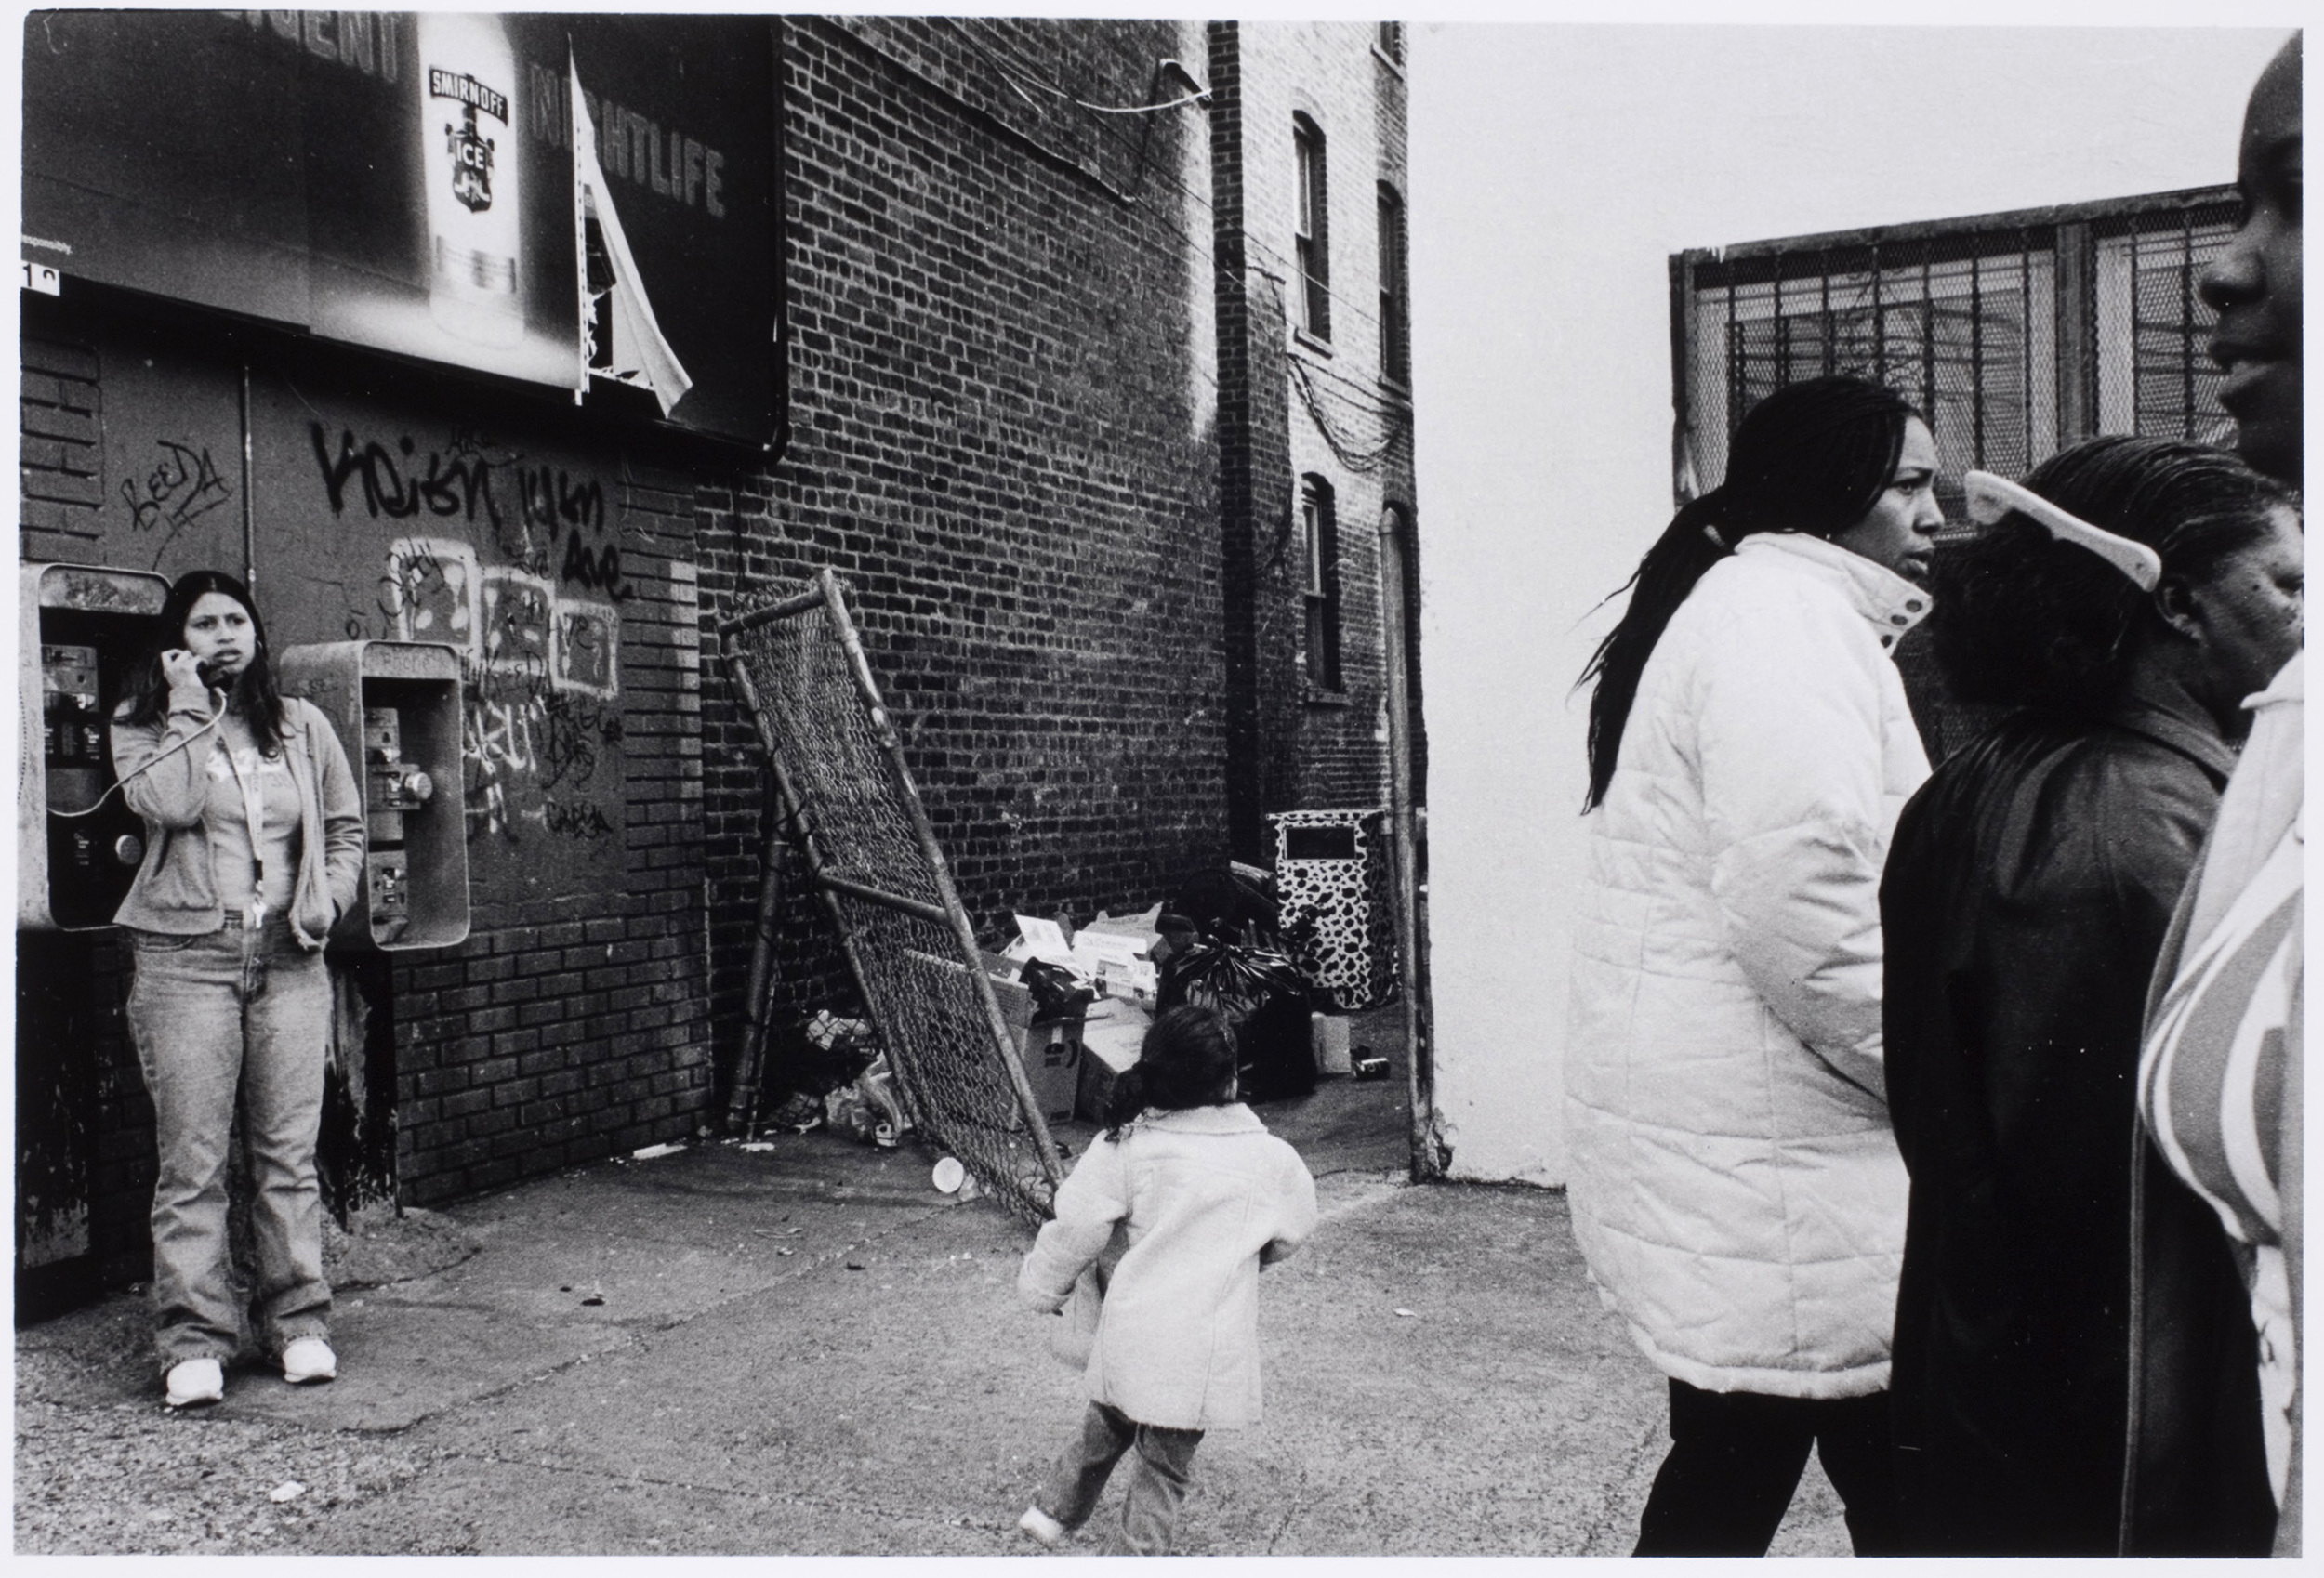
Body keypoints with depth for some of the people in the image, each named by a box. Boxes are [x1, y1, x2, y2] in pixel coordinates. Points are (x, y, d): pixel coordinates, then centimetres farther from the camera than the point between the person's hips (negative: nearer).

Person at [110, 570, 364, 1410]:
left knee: (289, 1152, 3)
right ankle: (193, 1341, 4)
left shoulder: (302, 725, 13)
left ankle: (297, 1322, 12)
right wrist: (188, 708, -8)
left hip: (288, 957, 2)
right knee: (192, 1160, -2)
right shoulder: (142, 727, 5)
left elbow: (345, 828, 19)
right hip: (185, 956, -2)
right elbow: (170, 805, -15)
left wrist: (328, 899, 3)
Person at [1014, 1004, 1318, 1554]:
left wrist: (1044, 1288, 16)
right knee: (1164, 1469, 13)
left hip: (1128, 1337, 3)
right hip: (1201, 1352, -2)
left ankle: (1053, 1510, 43)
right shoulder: (1269, 1159, -9)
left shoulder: (1125, 1146, -9)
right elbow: (1293, 1231, 9)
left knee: (1108, 1426, 29)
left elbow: (1075, 1225, -2)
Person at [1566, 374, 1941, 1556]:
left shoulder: (1744, 610, 22)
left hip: (1714, 1131, 11)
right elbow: (1805, 904, -25)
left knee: (1731, 1469, 17)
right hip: (1762, 1151, -11)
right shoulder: (1786, 615, -13)